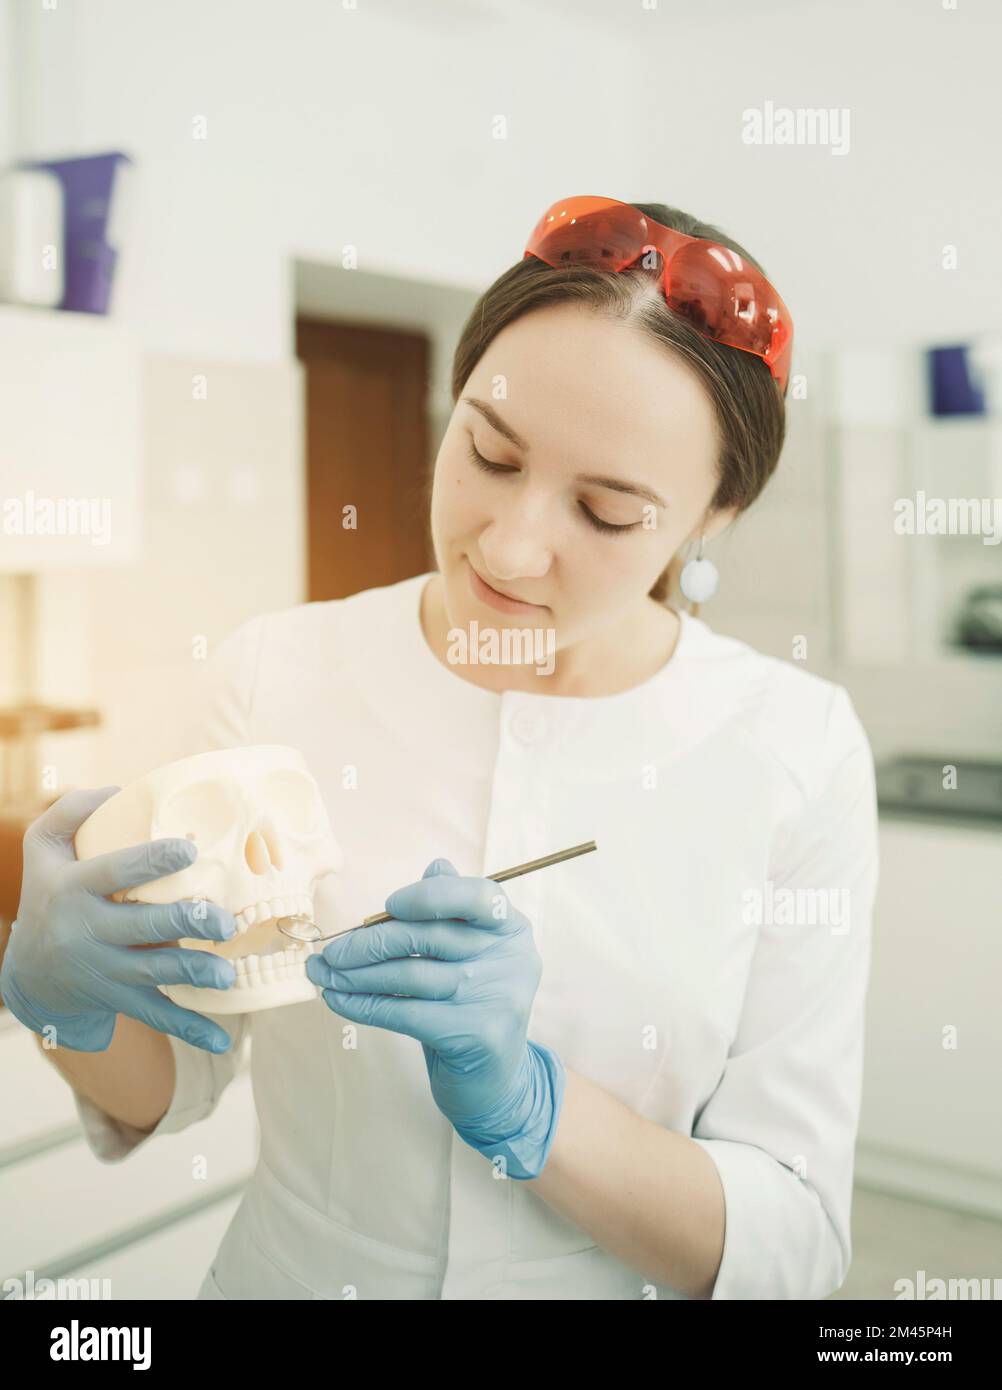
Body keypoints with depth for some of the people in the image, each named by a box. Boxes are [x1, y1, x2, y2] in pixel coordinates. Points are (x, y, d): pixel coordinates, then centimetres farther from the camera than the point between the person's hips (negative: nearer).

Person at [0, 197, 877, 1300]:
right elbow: (174, 1084, -2)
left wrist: (519, 1099, -27)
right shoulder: (278, 672, -10)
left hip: (617, 1280, -1)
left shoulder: (797, 747, -14)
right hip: (287, 1271, 2)